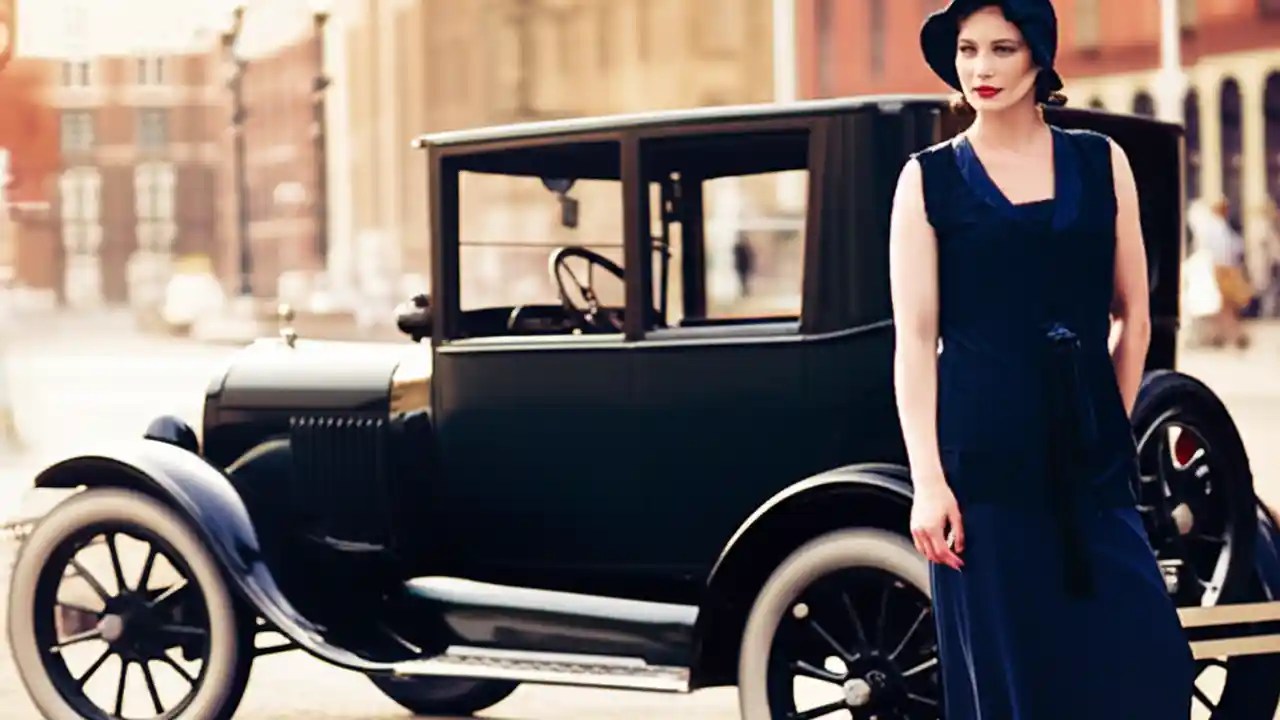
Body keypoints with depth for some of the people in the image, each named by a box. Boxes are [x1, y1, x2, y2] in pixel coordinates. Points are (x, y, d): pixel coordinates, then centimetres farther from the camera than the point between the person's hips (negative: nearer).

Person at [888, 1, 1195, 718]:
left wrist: (1108, 430, 10)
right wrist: (927, 482, -9)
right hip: (984, 466, -2)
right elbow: (915, 338, -3)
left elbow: (1133, 317, 13)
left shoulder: (1101, 162, 9)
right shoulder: (930, 177, 2)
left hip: (1090, 469, 2)